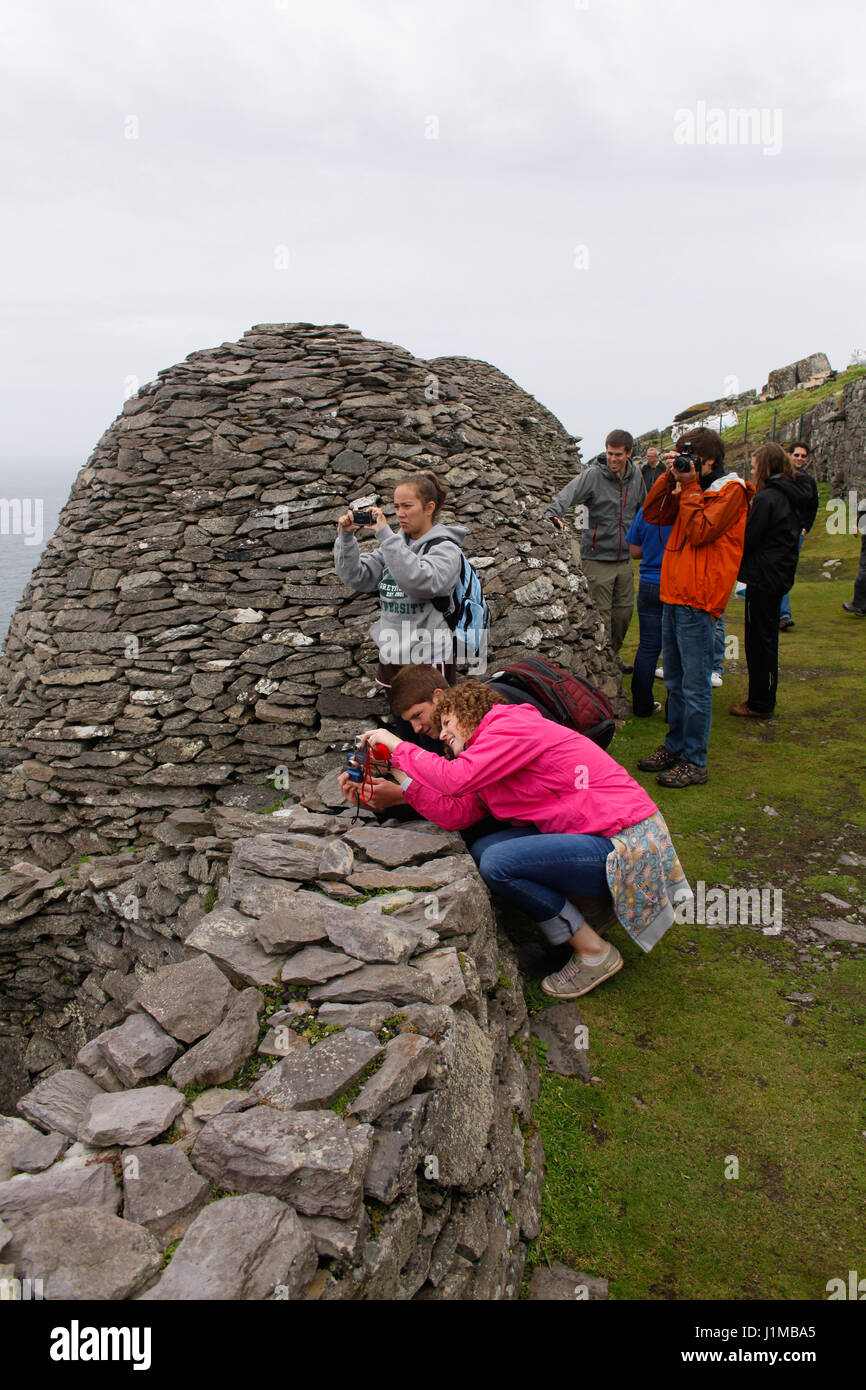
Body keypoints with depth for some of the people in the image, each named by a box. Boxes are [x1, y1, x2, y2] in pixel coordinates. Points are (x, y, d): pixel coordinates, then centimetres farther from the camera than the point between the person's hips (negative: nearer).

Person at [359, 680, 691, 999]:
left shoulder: (513, 724, -9)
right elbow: (458, 813, 5)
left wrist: (399, 747, -10)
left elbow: (456, 778, -22)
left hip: (626, 846, -9)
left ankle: (594, 954, -2)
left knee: (497, 863, -19)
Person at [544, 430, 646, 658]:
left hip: (624, 558, 6)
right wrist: (554, 513, -46)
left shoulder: (636, 477, 7)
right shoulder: (593, 474, -11)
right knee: (602, 613, -3)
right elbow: (568, 494, -27)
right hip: (597, 559, -6)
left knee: (624, 609, 13)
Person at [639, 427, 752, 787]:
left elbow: (700, 531, -17)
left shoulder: (730, 490, -6)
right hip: (673, 595, 9)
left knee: (695, 686, -5)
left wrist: (689, 486, -10)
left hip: (697, 601, -8)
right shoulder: (690, 487, 18)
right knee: (675, 682, 16)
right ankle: (674, 747, 27)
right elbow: (652, 514, 12)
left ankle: (694, 762, 2)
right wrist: (670, 478, 3)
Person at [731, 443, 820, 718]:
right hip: (781, 574, 9)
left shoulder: (767, 498, -18)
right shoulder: (794, 496, 9)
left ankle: (759, 704, 8)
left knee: (759, 642, 0)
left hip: (763, 578, -9)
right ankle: (764, 699, 28)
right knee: (767, 638, 18)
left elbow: (746, 540, -17)